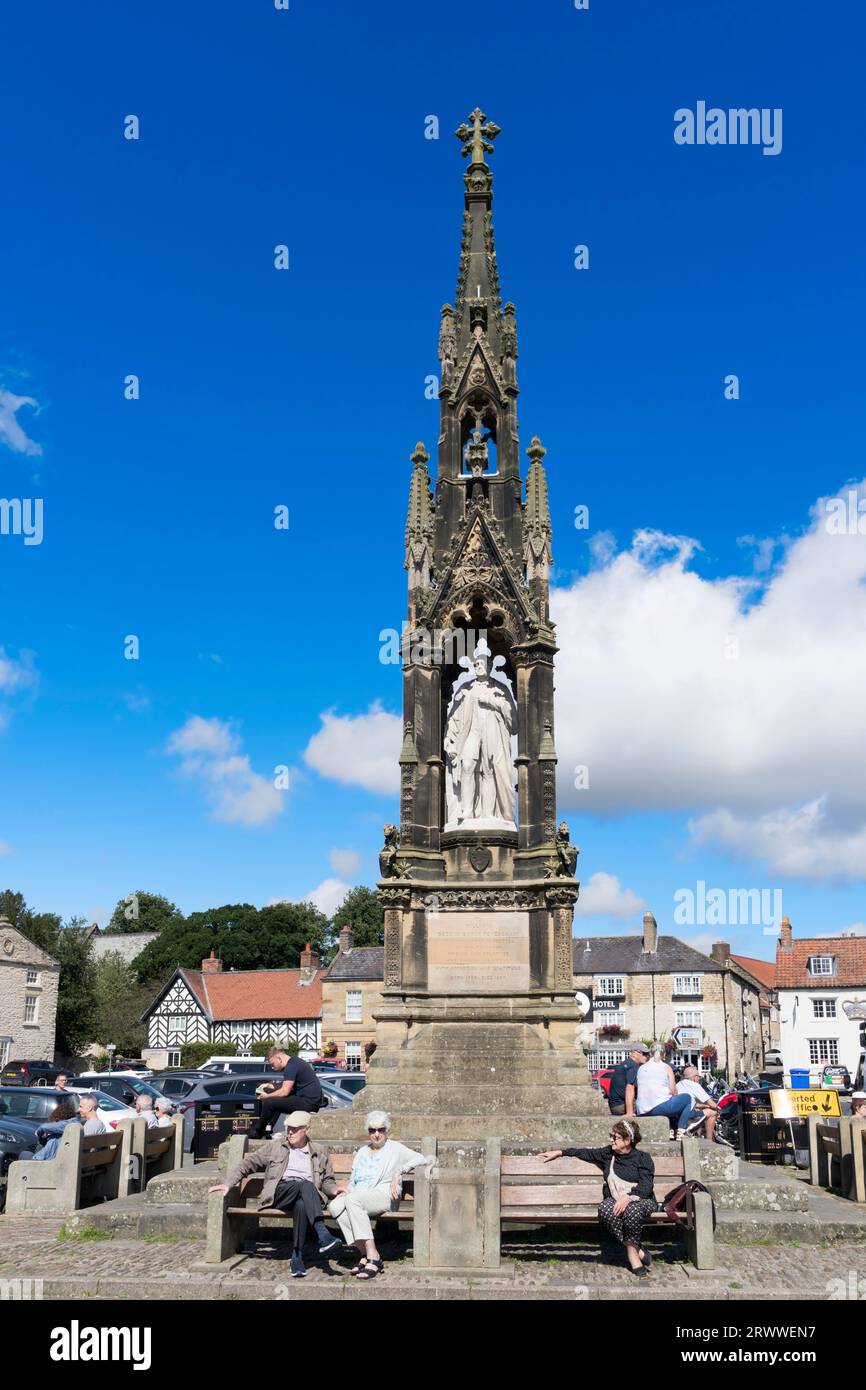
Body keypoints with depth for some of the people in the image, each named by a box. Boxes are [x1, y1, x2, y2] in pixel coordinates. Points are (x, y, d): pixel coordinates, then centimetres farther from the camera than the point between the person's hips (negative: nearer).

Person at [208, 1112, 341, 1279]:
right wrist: (228, 1183, 5)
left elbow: (327, 1180, 21)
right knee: (305, 1185, -36)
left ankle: (297, 1258, -36)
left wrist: (335, 1190, -2)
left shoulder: (321, 1151, 23)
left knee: (302, 1204, -39)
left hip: (306, 1197, 1)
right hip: (280, 1192, -1)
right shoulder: (275, 1147, 20)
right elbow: (248, 1163, 17)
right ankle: (324, 1235, -47)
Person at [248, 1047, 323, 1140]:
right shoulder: (294, 1062, 16)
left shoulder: (291, 1066, -15)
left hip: (308, 1102, -11)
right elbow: (289, 1087, 25)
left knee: (268, 1103, -12)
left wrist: (267, 1096, -3)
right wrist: (273, 1087, 17)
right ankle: (268, 1128, 14)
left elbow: (285, 1091, -18)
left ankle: (257, 1132, 7)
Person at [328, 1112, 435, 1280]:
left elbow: (423, 1159, 1)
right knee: (335, 1206, -27)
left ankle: (372, 1257, -36)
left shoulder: (395, 1148, 13)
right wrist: (347, 1189, 5)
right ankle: (366, 1253, -26)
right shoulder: (362, 1152, 29)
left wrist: (399, 1171, -10)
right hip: (358, 1196, 5)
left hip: (384, 1196, -5)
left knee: (353, 1199, -35)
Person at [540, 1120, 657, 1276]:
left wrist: (628, 1197, -25)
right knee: (606, 1208, -33)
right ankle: (637, 1251, -24)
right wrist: (560, 1152, 25)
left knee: (633, 1209, -39)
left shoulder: (642, 1158, 3)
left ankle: (632, 1252, -19)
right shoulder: (609, 1154, 15)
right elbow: (586, 1153, 25)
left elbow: (646, 1186, -8)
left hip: (640, 1200, -3)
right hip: (614, 1200, 3)